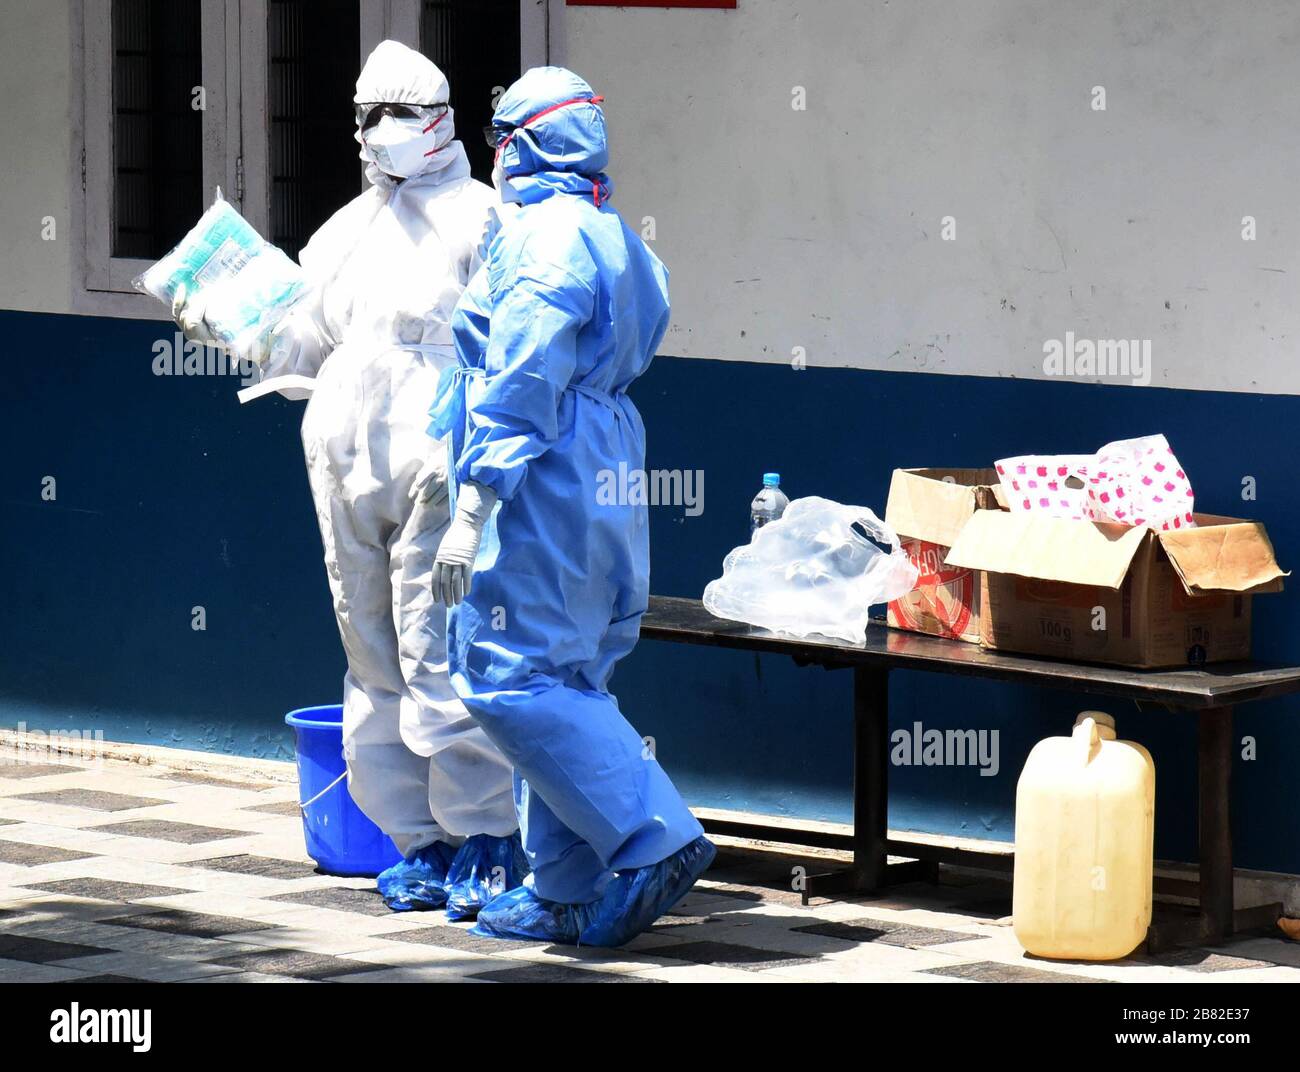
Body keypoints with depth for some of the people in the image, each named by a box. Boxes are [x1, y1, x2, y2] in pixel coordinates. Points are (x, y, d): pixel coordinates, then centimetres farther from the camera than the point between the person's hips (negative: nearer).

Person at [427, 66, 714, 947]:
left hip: (543, 488, -10)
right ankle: (562, 893, 15)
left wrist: (470, 512, -20)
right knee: (561, 681, 12)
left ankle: (656, 841, -13)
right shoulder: (615, 239, 16)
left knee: (510, 678, -8)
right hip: (603, 478, 10)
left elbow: (518, 392, -19)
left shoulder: (542, 240, -13)